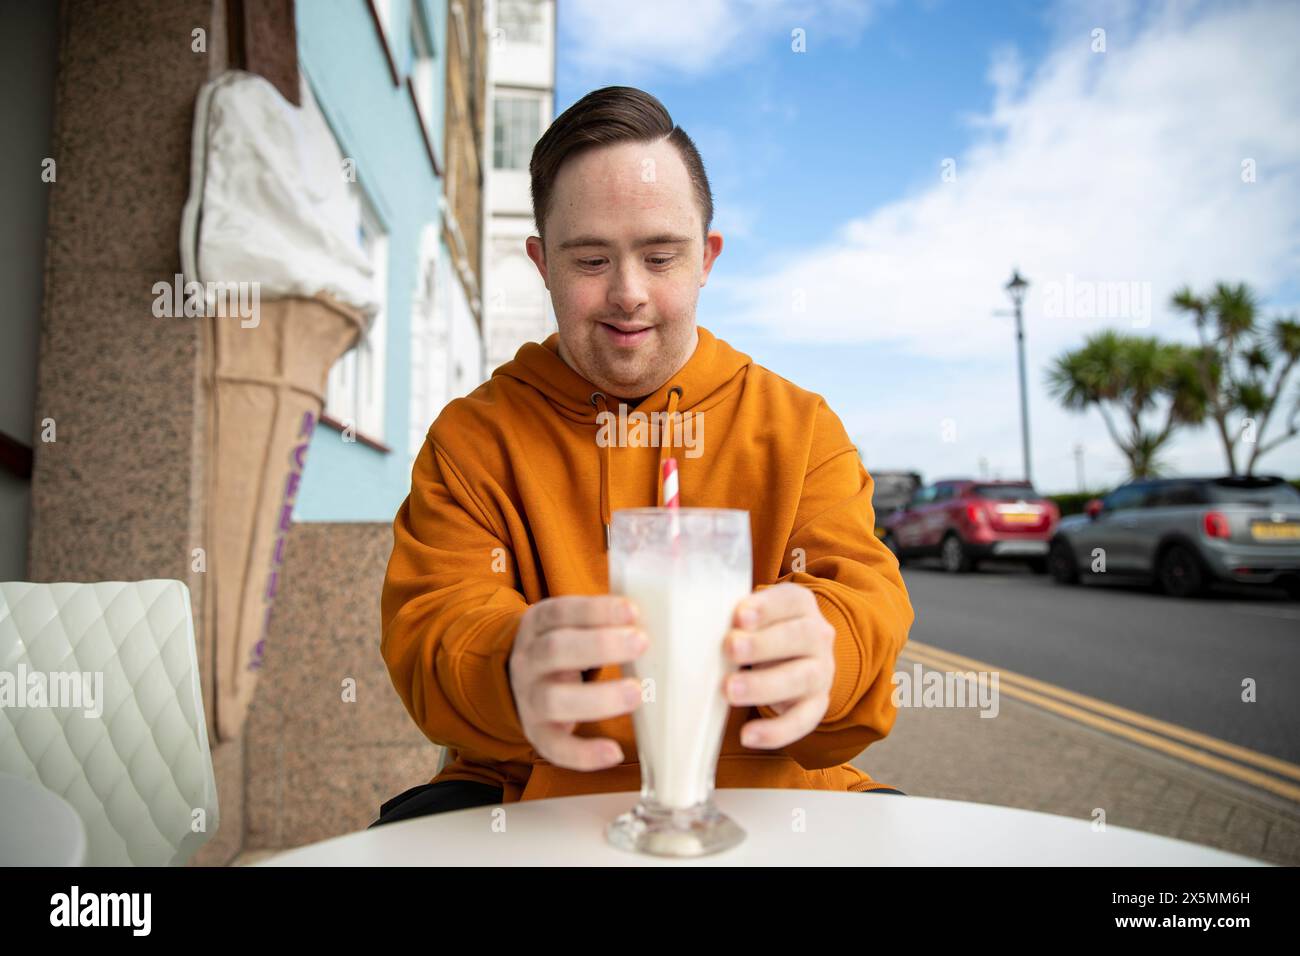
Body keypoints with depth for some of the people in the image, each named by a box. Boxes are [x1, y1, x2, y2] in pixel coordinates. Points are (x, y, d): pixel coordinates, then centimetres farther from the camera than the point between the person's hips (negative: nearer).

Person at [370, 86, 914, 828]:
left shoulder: (801, 426, 6)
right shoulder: (471, 437, 4)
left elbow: (864, 594, -4)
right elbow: (434, 623, -7)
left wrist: (819, 645, -30)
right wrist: (515, 670, -32)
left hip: (764, 794, 2)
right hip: (535, 796, 0)